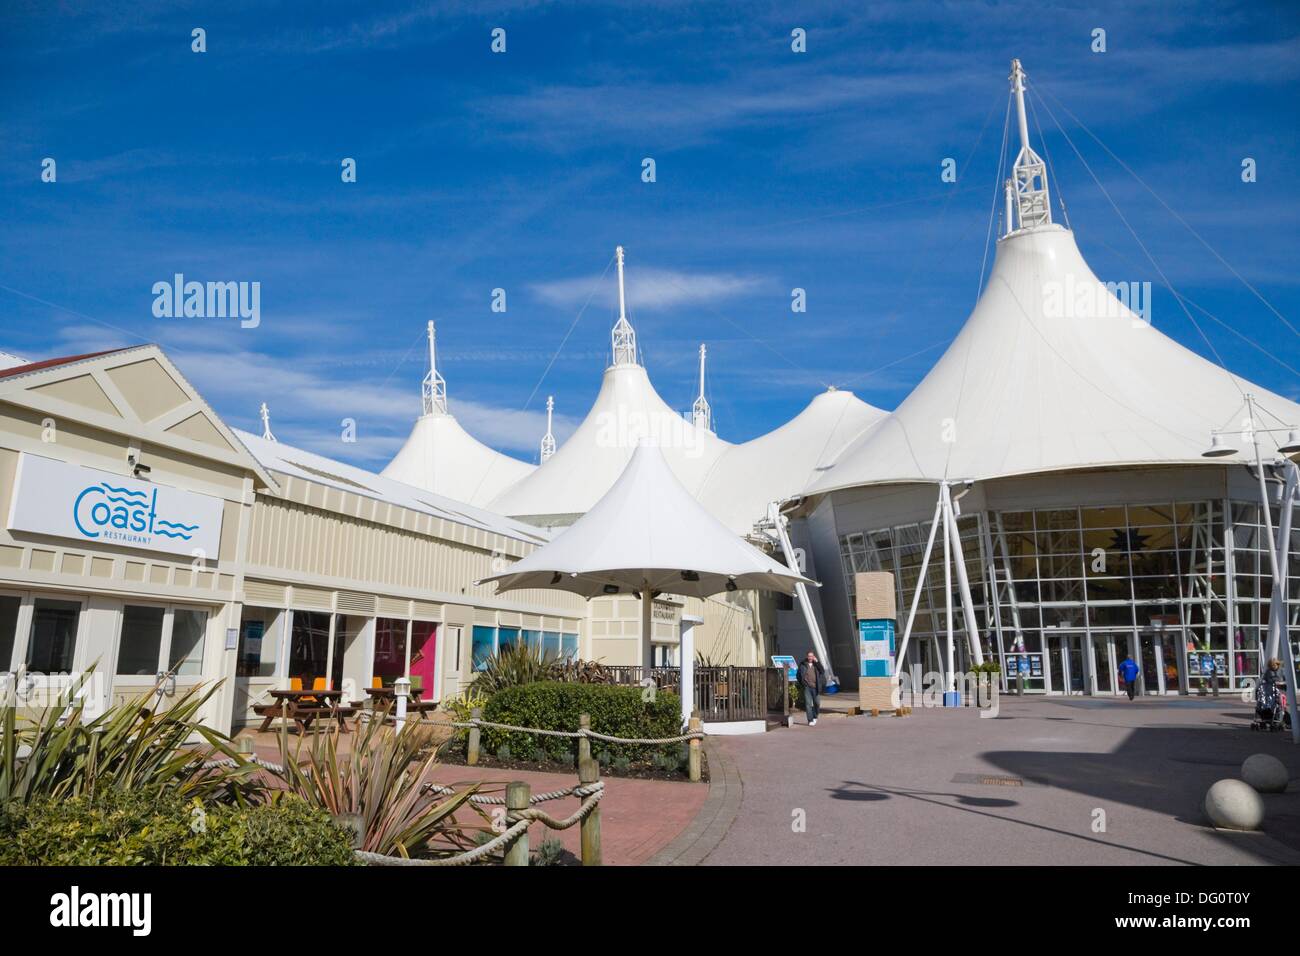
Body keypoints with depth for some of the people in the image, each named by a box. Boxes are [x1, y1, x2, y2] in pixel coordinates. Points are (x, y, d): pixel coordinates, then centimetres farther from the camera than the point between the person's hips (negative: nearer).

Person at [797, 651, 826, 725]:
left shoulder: (817, 664, 8)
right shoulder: (803, 664, 4)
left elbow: (822, 671, -8)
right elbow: (799, 674, 11)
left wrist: (817, 662, -12)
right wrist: (802, 683, 0)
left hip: (815, 687, 1)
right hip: (807, 687, -1)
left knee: (817, 703, 5)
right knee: (808, 703, -5)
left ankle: (815, 717, 29)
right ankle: (810, 720, -2)